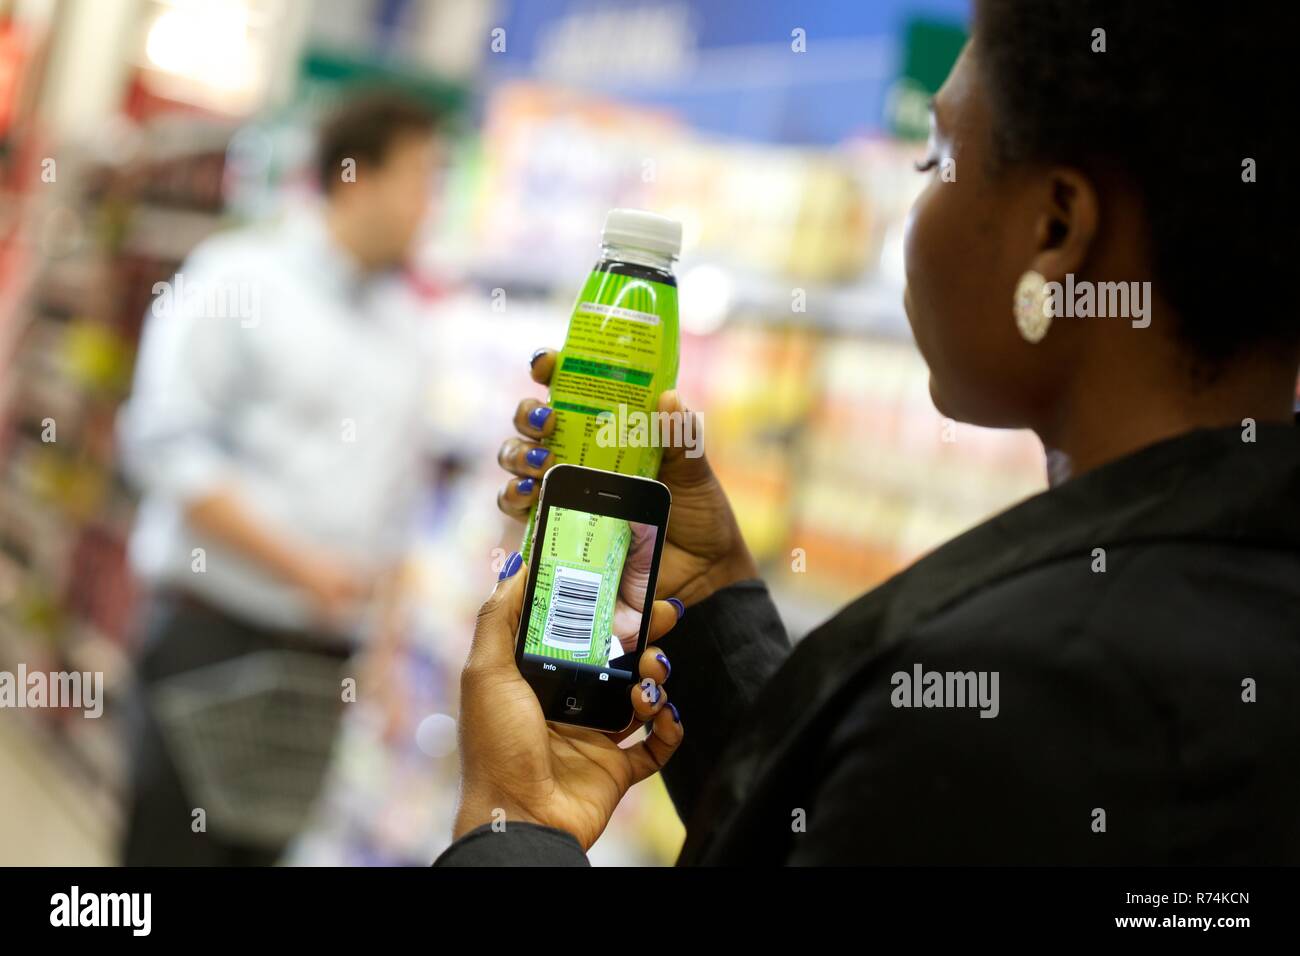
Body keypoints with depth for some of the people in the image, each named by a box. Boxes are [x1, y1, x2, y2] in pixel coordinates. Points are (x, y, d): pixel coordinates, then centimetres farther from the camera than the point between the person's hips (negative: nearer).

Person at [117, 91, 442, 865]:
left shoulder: (402, 321, 12)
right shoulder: (235, 276, -4)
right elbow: (165, 444, -11)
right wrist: (301, 565, -17)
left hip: (328, 652, 5)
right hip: (215, 631, -5)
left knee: (259, 849, 7)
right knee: (171, 844, -3)